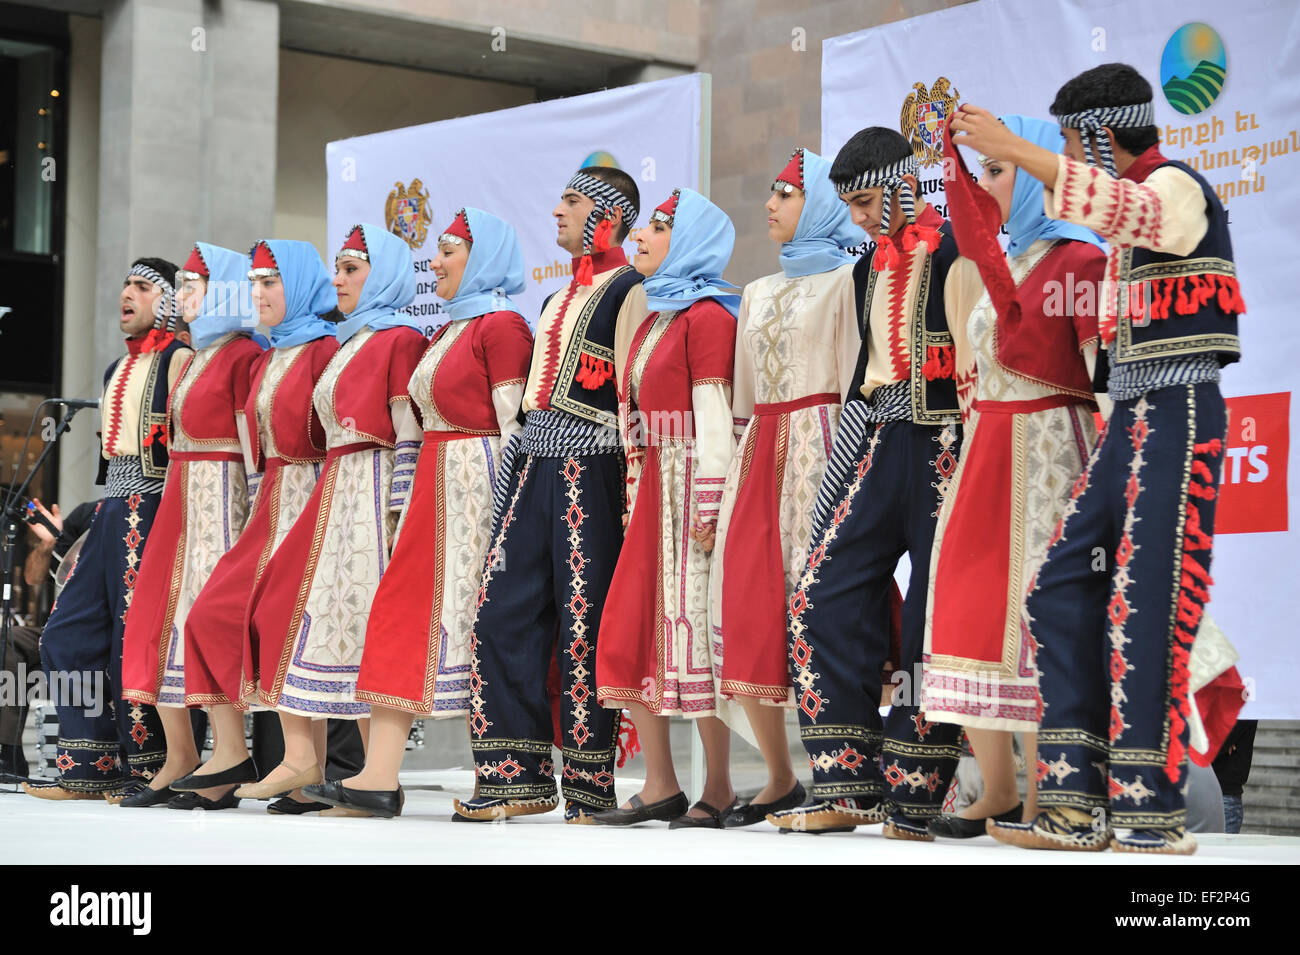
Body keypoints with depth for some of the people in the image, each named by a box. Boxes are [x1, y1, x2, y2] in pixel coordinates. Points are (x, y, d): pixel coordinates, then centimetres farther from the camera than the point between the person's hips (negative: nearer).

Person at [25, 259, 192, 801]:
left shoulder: (179, 358, -5)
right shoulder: (118, 369, 23)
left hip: (151, 507, -9)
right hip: (112, 509, 9)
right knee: (68, 632, 5)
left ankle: (148, 771, -1)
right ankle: (88, 771, 9)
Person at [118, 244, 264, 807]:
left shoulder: (242, 355, -10)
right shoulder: (197, 355, 18)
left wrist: (252, 517, -18)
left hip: (221, 497, -9)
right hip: (181, 499, 9)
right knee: (159, 616, 6)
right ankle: (179, 759, 11)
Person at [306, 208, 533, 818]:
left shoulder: (501, 326, -7)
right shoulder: (447, 331, 20)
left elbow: (513, 422, -14)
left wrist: (507, 509, -19)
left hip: (478, 482, -9)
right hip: (435, 485, 9)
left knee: (475, 617, -7)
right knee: (401, 608, 1)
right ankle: (379, 776, -3)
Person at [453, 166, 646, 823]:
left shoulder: (629, 293, -3)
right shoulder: (559, 299, 24)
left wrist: (633, 484, -17)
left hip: (590, 471, -8)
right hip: (534, 468, 8)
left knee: (584, 624, -7)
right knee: (501, 615, 1)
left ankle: (589, 786, -1)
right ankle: (518, 778, 6)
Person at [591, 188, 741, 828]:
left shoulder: (707, 316, -8)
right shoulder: (656, 317, 19)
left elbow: (712, 418, -15)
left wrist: (707, 508, -20)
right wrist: (635, 497, 16)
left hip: (689, 486, -9)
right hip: (651, 488, 9)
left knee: (692, 624, -7)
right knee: (630, 626, 5)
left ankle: (718, 791, 0)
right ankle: (660, 787, 11)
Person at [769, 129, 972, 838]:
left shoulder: (955, 252, -6)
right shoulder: (872, 267, 18)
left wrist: (972, 461, -16)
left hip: (944, 447, -8)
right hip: (882, 445, 8)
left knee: (934, 619, -4)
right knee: (822, 596, -2)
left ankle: (913, 798, 3)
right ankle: (845, 787, 2)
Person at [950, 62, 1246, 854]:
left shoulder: (1176, 185, -8)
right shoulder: (1132, 205, 21)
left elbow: (1135, 213, -31)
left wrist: (1016, 151, -34)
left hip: (1178, 415, -10)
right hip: (1132, 415, 10)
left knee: (1145, 603, -13)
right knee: (1064, 587, 4)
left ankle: (1151, 812, -9)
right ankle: (1077, 801, 4)